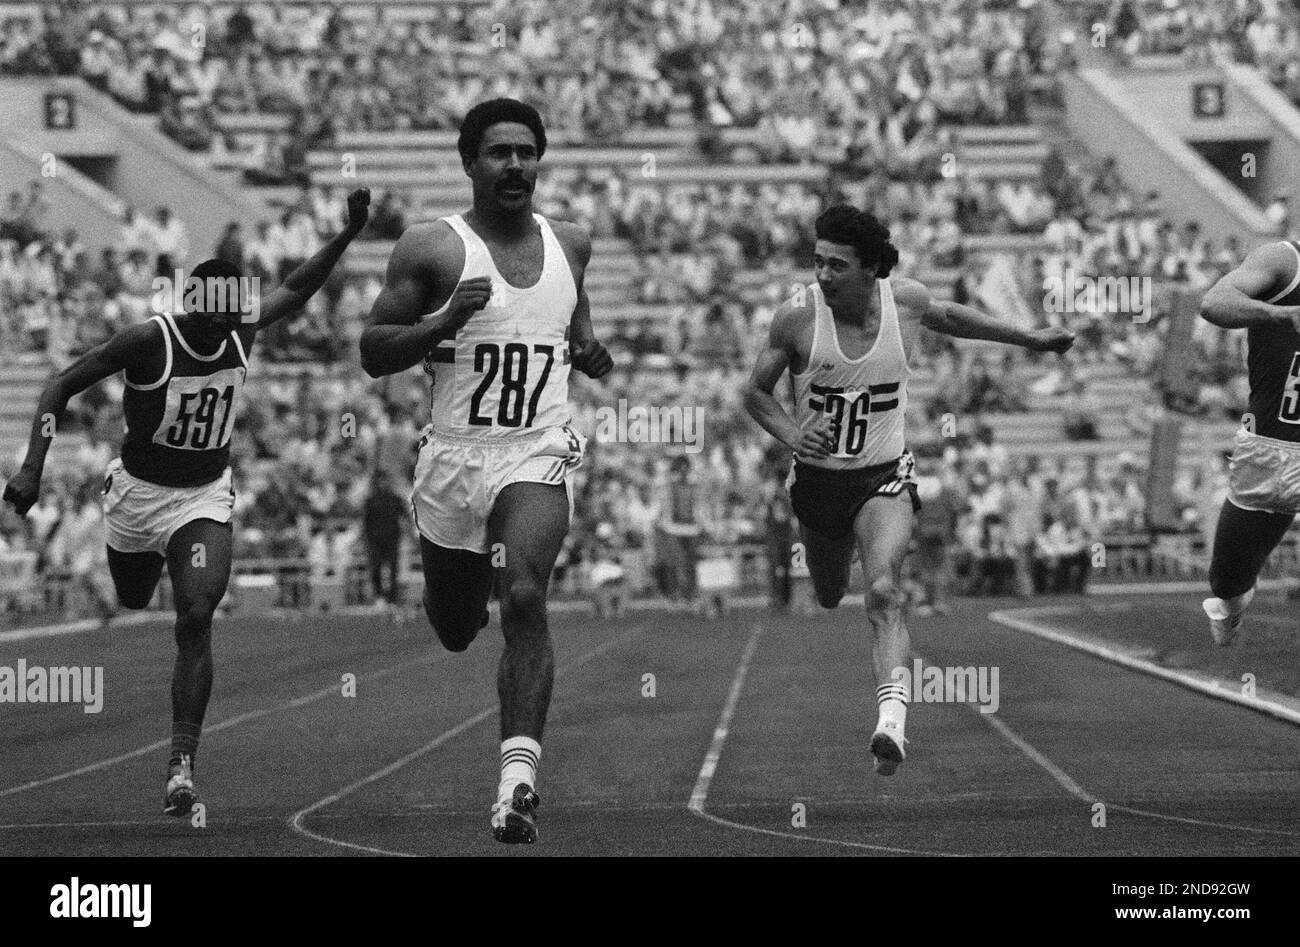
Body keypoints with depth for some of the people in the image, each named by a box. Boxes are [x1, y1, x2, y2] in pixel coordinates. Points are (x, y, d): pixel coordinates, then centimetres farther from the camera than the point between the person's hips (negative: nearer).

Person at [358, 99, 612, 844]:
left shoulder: (570, 244, 7)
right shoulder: (433, 248, -5)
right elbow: (373, 353, -4)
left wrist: (589, 352, 6)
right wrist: (446, 321, -21)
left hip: (538, 455, 0)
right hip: (455, 455, 0)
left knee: (525, 601, -23)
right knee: (455, 627, 14)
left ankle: (519, 778, -27)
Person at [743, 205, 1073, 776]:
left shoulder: (905, 300, -11)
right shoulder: (798, 316, -17)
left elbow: (950, 318, 14)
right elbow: (755, 392, -4)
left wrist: (1030, 338, 23)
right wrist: (792, 434, -25)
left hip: (884, 476, -1)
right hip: (818, 477, 1)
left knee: (883, 593, -25)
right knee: (828, 597, 22)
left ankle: (891, 723, -38)